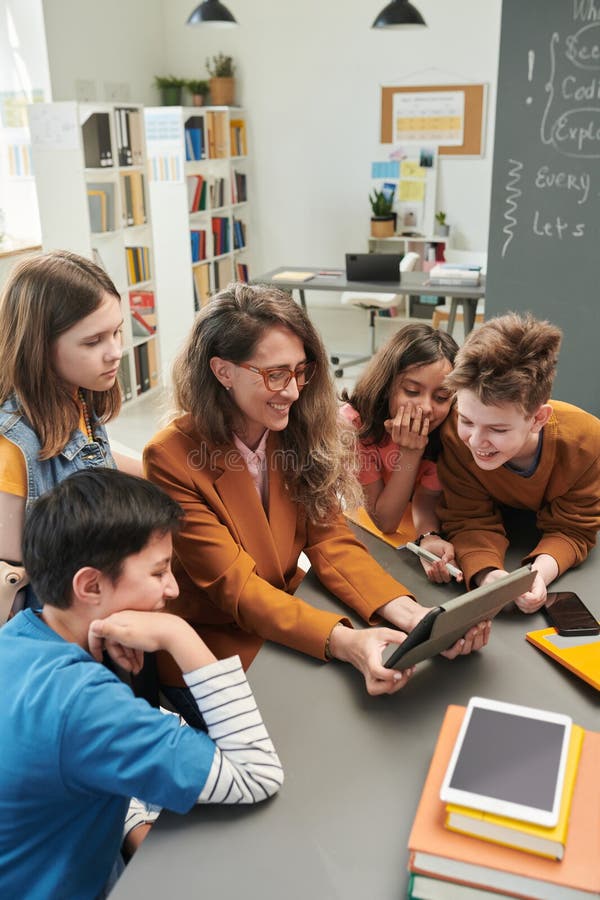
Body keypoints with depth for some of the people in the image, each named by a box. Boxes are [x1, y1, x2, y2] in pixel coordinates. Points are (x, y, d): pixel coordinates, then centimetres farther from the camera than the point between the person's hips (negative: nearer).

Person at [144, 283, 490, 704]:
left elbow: (329, 538, -9)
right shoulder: (172, 457, -20)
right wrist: (343, 642, -39)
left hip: (288, 616, 5)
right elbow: (235, 587, -23)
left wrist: (411, 615, -26)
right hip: (215, 647, -4)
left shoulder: (299, 431, -4)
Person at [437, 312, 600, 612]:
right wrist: (487, 573, -50)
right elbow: (472, 521, -27)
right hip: (499, 517, -1)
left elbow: (571, 529, -25)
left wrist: (540, 572, -48)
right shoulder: (456, 434, -37)